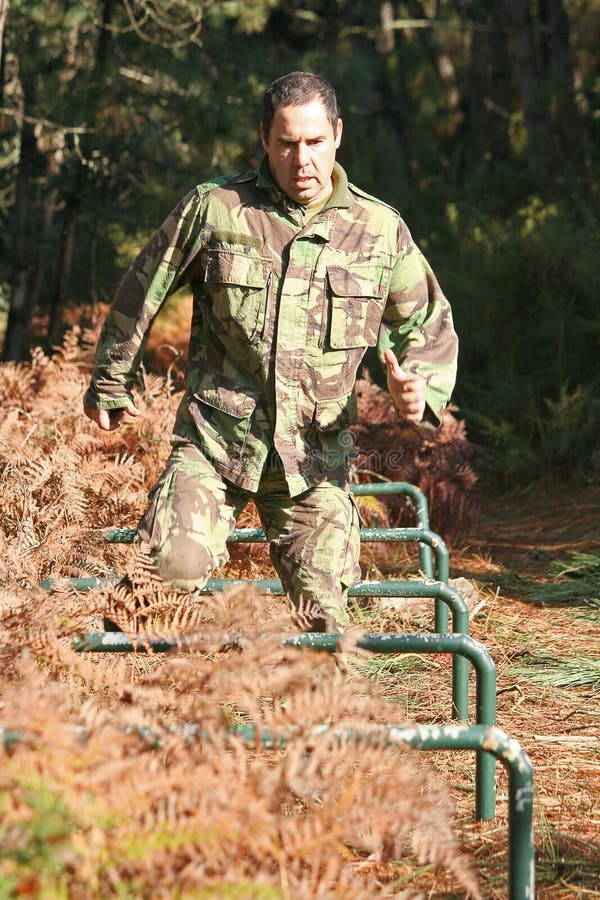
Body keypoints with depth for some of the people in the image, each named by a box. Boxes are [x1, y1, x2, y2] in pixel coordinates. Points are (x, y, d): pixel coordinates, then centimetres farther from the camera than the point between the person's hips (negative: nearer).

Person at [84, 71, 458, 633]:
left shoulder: (380, 229, 4)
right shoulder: (213, 208, -2)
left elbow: (430, 324, 16)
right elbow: (143, 291, 11)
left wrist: (419, 385, -6)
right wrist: (110, 382, 20)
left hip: (316, 457, 2)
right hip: (214, 439, -2)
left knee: (323, 611, -1)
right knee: (173, 567, -20)